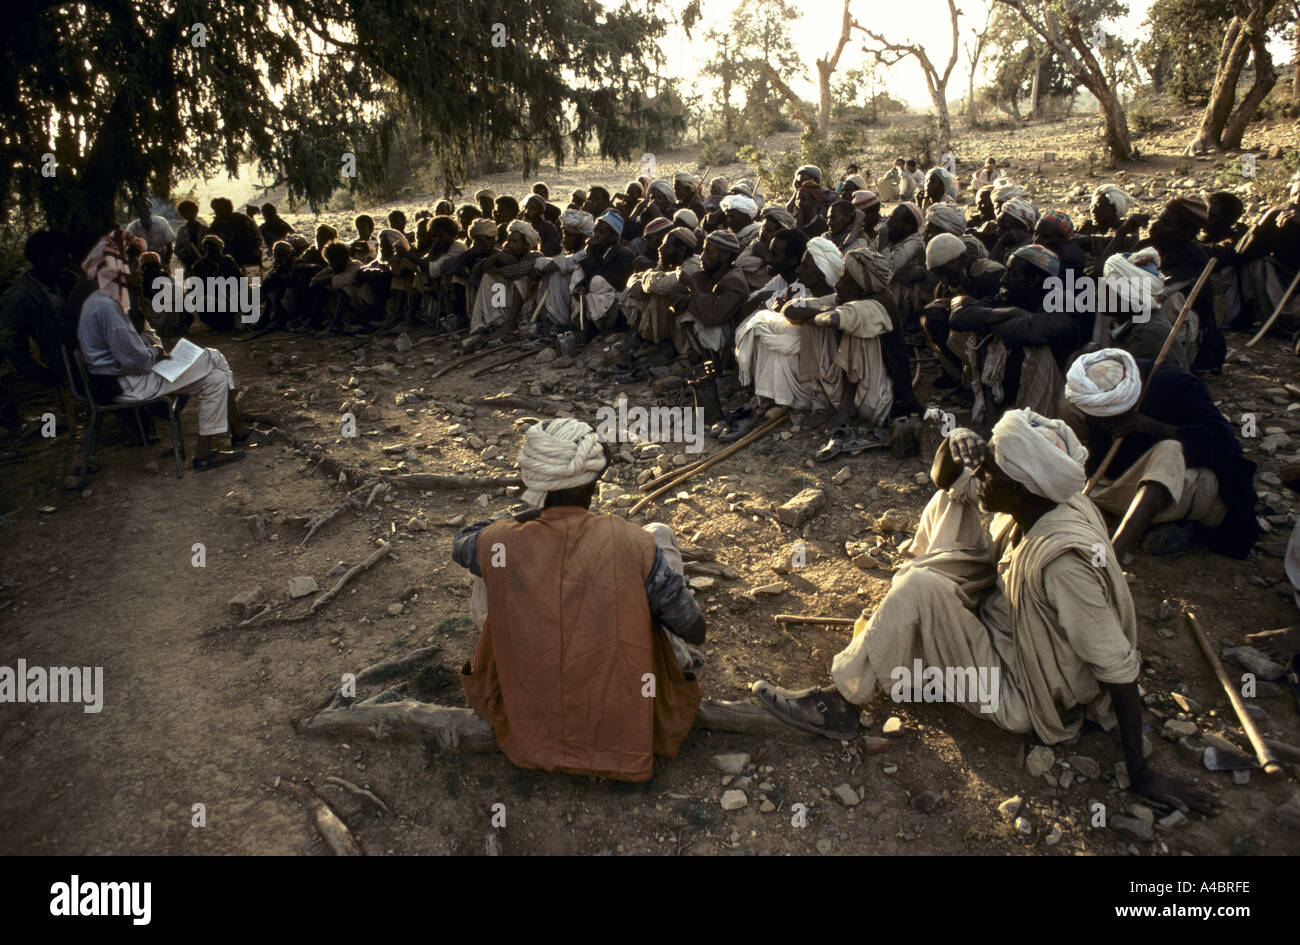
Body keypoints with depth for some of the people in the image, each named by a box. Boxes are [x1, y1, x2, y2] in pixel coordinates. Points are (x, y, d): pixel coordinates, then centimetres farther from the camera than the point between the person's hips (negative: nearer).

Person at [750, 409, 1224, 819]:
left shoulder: (1061, 559, -35)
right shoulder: (1044, 503, -12)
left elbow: (1120, 668, -29)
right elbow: (947, 479, 1)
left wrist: (1141, 774, -21)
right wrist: (958, 445, -22)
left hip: (1022, 695, -8)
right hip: (1003, 626, 8)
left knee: (918, 591, -28)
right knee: (950, 500, 0)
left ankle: (839, 703, -10)